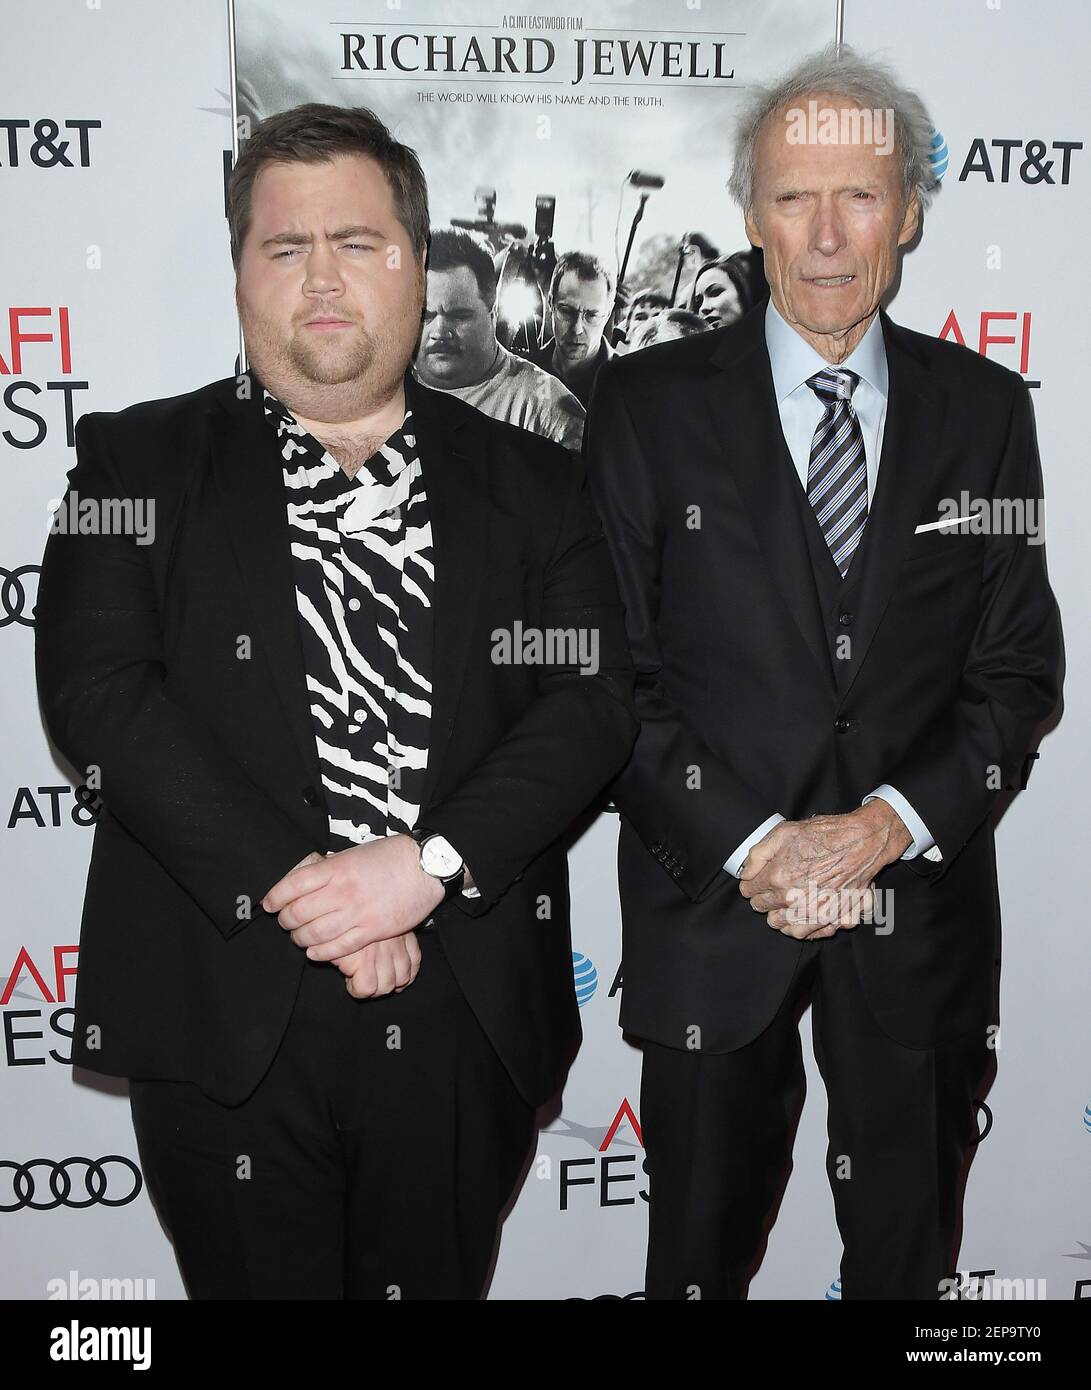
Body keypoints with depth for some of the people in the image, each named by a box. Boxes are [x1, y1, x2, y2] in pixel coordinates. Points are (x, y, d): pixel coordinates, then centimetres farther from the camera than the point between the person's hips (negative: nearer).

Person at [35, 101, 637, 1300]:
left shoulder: (530, 483, 8)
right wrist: (293, 885, -16)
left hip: (468, 1023, 2)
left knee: (436, 1283, 17)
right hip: (227, 1018, -1)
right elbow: (94, 692, -8)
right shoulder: (138, 462, 4)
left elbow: (594, 698, -1)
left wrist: (427, 865, -15)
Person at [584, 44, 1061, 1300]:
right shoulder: (647, 405, -2)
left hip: (921, 907, 2)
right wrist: (747, 845, -14)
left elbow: (1020, 665, 2)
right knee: (702, 1237, 16)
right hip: (711, 898, -1)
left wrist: (894, 821, -13)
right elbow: (613, 671, -5)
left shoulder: (983, 408, 4)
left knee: (910, 1248, 18)